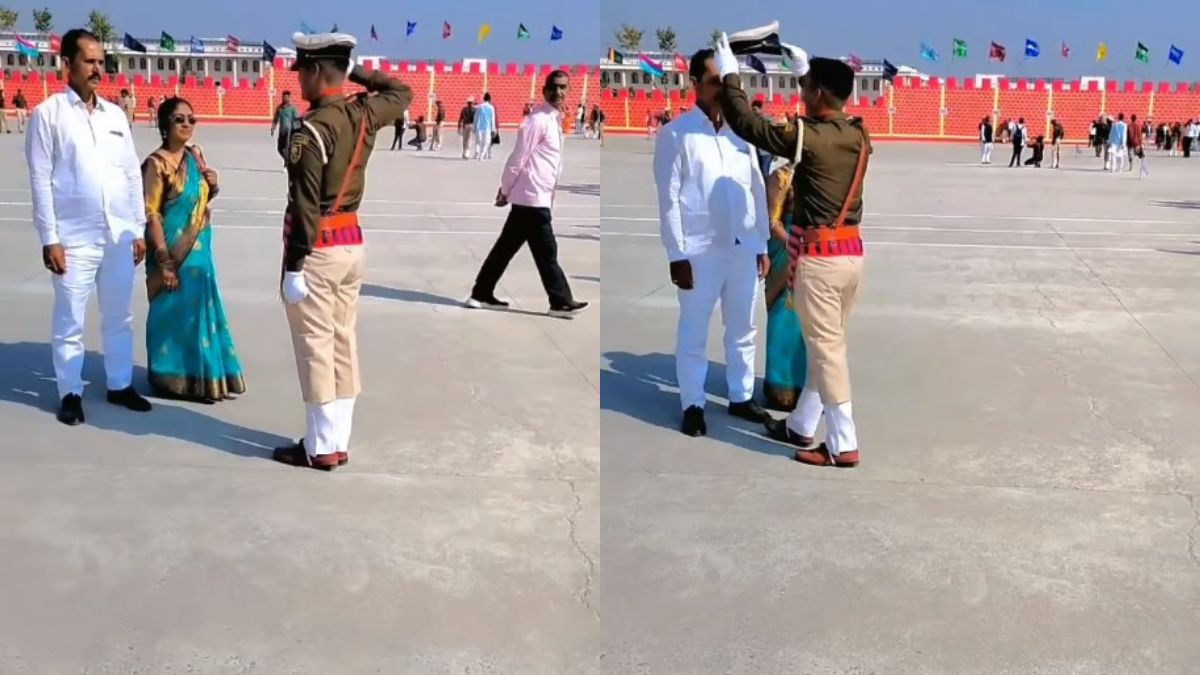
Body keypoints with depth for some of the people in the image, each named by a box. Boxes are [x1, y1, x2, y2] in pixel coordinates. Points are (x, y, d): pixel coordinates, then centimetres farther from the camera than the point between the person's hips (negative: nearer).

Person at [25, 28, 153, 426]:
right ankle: (70, 393, 17)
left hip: (119, 235, 4)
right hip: (74, 238, -4)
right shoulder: (48, 114, -4)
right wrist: (49, 238, -10)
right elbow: (40, 179, -6)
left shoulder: (116, 115, 10)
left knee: (119, 316, 14)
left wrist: (138, 230, 9)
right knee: (70, 321, 4)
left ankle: (120, 385, 27)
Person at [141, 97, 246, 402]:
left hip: (199, 249, 7)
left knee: (199, 309, 14)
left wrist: (212, 187, -4)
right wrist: (164, 261, -20)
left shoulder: (196, 155, 6)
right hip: (174, 251, -7)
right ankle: (173, 379, 15)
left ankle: (200, 376, 27)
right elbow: (151, 215, -18)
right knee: (174, 313, 2)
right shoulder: (157, 163, -15)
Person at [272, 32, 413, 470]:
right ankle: (339, 442, 19)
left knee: (316, 348, -1)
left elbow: (304, 206, -20)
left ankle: (321, 448, 5)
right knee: (343, 343, 12)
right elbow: (402, 93, 27)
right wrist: (357, 71, 23)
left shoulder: (313, 129, -18)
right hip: (353, 243, 8)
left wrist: (293, 267, -17)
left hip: (319, 248, -8)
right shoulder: (364, 114, 3)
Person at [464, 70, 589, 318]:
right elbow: (517, 158, -14)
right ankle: (561, 301, 5)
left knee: (506, 247, 12)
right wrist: (505, 191, -8)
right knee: (546, 251, -2)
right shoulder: (538, 120, -14)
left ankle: (481, 294, 18)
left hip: (538, 197, 9)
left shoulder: (555, 120, 17)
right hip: (532, 198, -9)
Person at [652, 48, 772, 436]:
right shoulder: (676, 134, -5)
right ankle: (693, 405, 19)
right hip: (700, 251, -4)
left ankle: (741, 398, 29)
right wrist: (677, 254, -11)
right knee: (694, 333, 7)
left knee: (743, 330, 15)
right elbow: (668, 197, -7)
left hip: (744, 249, 5)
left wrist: (763, 244, 10)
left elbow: (757, 189, 12)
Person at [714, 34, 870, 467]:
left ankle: (843, 446, 0)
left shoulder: (808, 136, -15)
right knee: (825, 345, 16)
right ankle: (800, 427, 29)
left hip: (820, 256, -8)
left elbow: (746, 123, -7)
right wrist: (804, 68, 38)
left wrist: (729, 74, 6)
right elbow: (829, 110, 31)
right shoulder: (858, 135, 7)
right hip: (852, 254, 8)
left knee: (827, 350, -3)